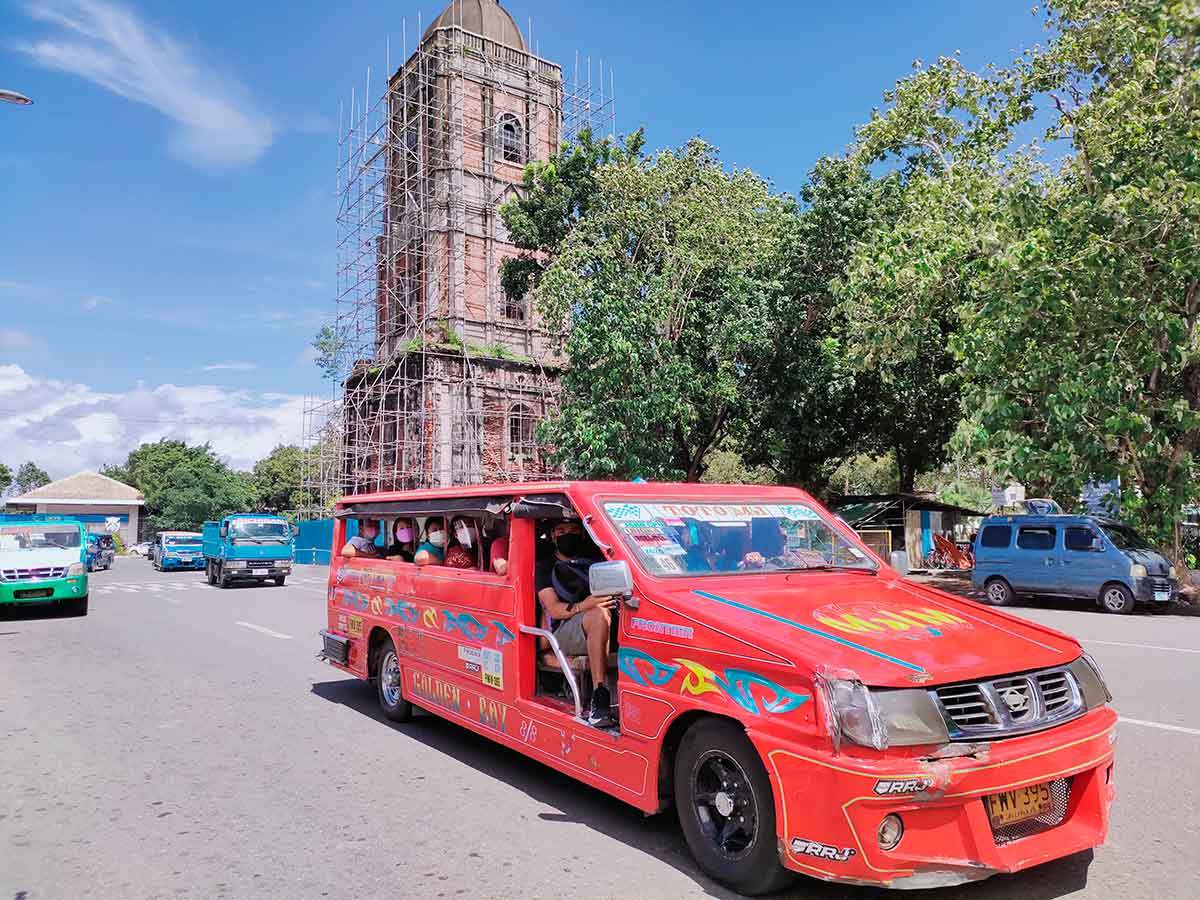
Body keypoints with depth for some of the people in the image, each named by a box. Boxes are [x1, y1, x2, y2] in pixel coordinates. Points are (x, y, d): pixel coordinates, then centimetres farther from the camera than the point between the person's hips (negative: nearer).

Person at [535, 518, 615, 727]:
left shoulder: (594, 559, 28)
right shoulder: (546, 567, 15)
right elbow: (554, 609, -1)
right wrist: (583, 606, -22)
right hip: (564, 631, -4)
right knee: (600, 615, -36)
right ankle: (599, 697, -40)